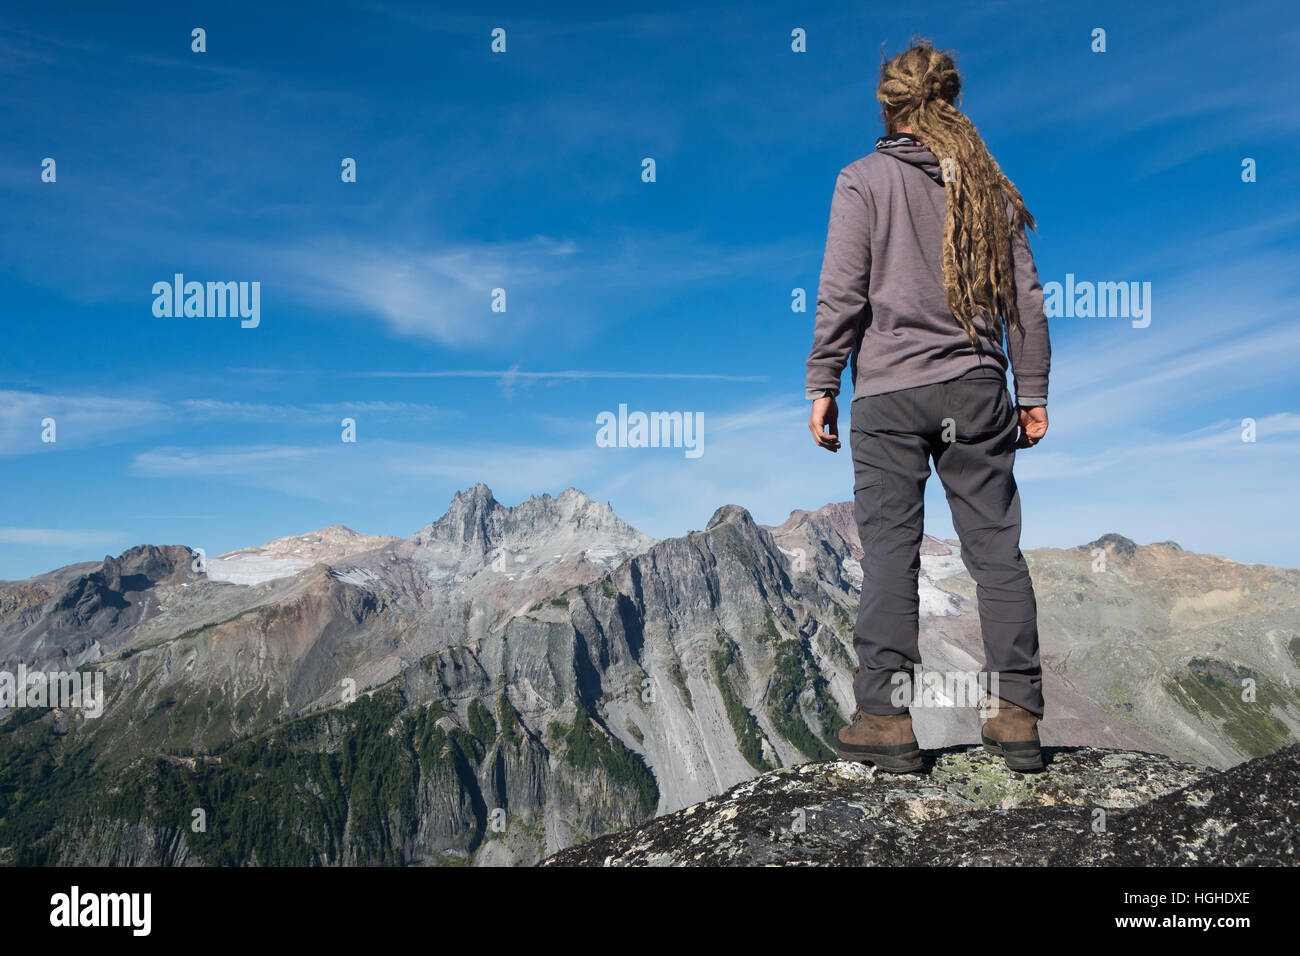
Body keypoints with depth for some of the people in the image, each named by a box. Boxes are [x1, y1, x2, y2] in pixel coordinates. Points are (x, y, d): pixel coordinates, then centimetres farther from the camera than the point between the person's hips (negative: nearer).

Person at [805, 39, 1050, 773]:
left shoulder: (864, 181, 0)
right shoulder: (988, 183, 11)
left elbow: (841, 294, -6)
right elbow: (1026, 298, 10)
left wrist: (822, 387, 0)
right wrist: (1033, 395, 16)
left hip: (889, 392, -3)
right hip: (977, 389, 3)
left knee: (890, 551, 0)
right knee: (997, 548, 6)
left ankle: (886, 717, 2)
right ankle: (1016, 714, 10)